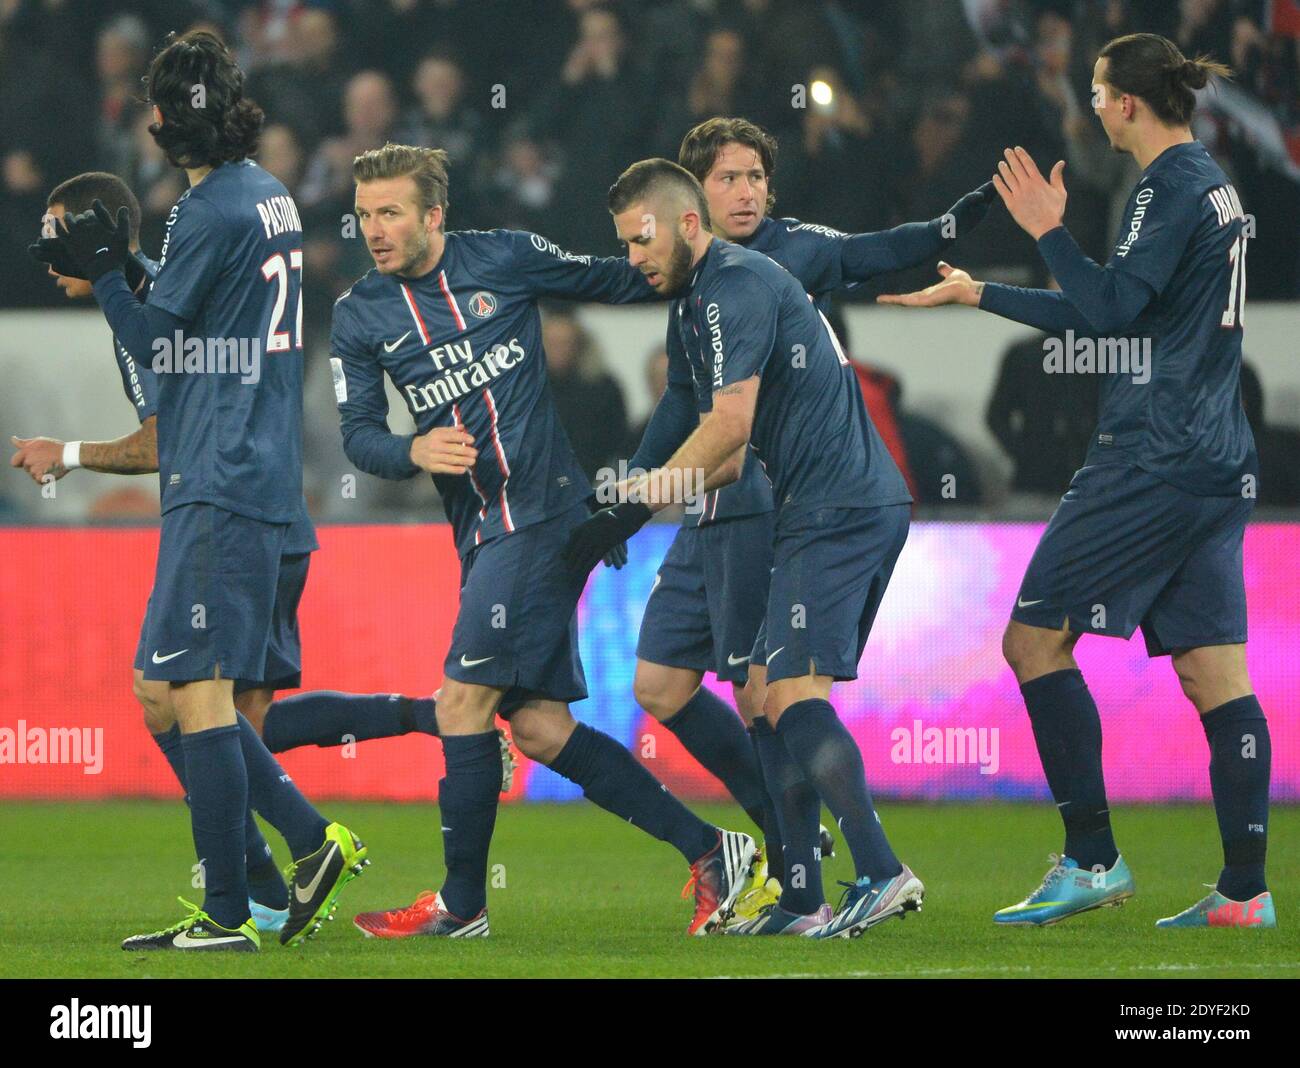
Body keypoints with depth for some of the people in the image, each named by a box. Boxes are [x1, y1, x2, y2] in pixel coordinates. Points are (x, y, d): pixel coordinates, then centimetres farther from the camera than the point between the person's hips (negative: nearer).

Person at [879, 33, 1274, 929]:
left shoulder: (1172, 188, -11)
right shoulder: (1207, 183, 18)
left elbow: (1115, 307, -19)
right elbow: (1111, 314, 25)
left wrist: (1049, 231, -9)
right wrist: (978, 294, 31)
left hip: (1153, 464, -9)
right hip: (1216, 467, 9)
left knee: (1036, 638, -2)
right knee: (1215, 674, 5)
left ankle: (1092, 860, -4)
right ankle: (1245, 890, 0)